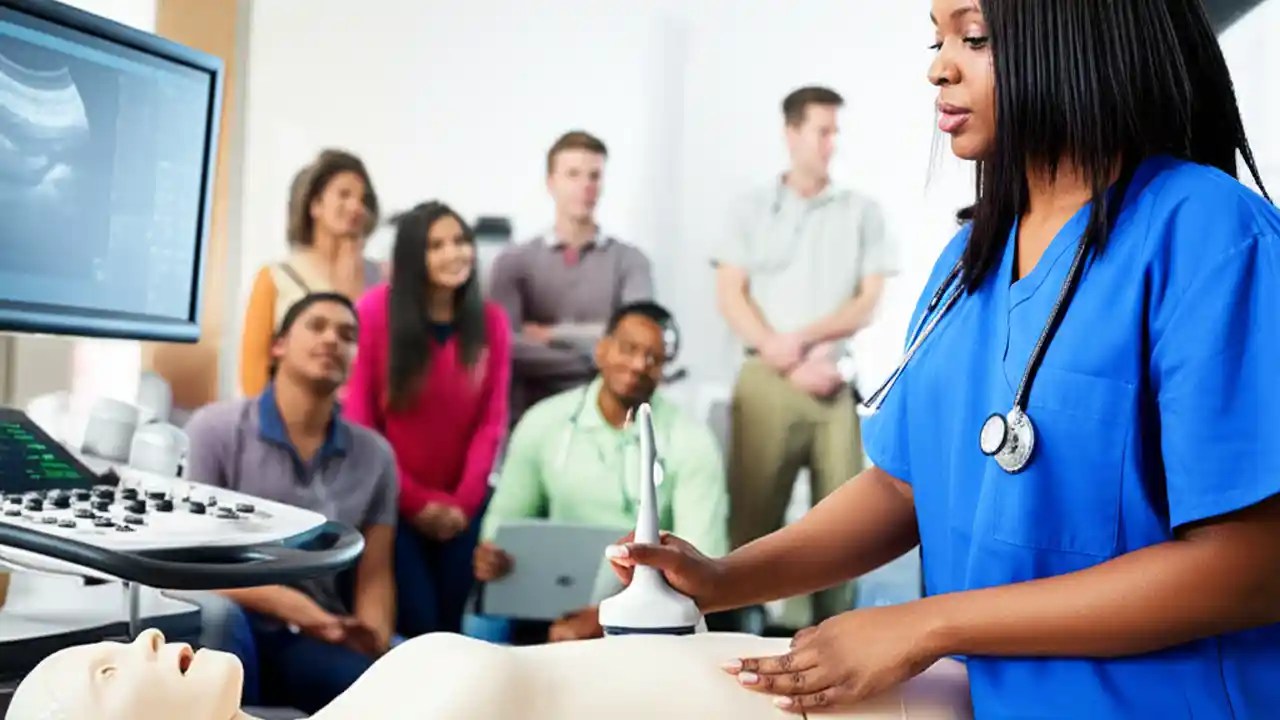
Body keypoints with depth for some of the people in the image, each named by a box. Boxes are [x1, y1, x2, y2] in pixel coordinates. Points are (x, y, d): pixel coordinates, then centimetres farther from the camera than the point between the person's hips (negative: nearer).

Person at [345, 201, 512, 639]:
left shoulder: (492, 321, 3)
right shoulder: (376, 311, -7)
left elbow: (492, 420, 1)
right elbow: (358, 417, -8)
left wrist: (465, 500, -9)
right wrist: (413, 498, -10)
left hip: (461, 506, 3)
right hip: (391, 502, -3)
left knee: (448, 623, 4)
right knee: (415, 623, -10)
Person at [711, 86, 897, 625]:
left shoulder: (862, 212, 11)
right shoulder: (753, 208, 9)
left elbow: (866, 304, 5)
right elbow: (730, 297, 2)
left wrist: (803, 338, -10)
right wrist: (789, 364, -8)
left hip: (837, 381, 1)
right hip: (766, 379, -1)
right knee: (752, 513, -2)